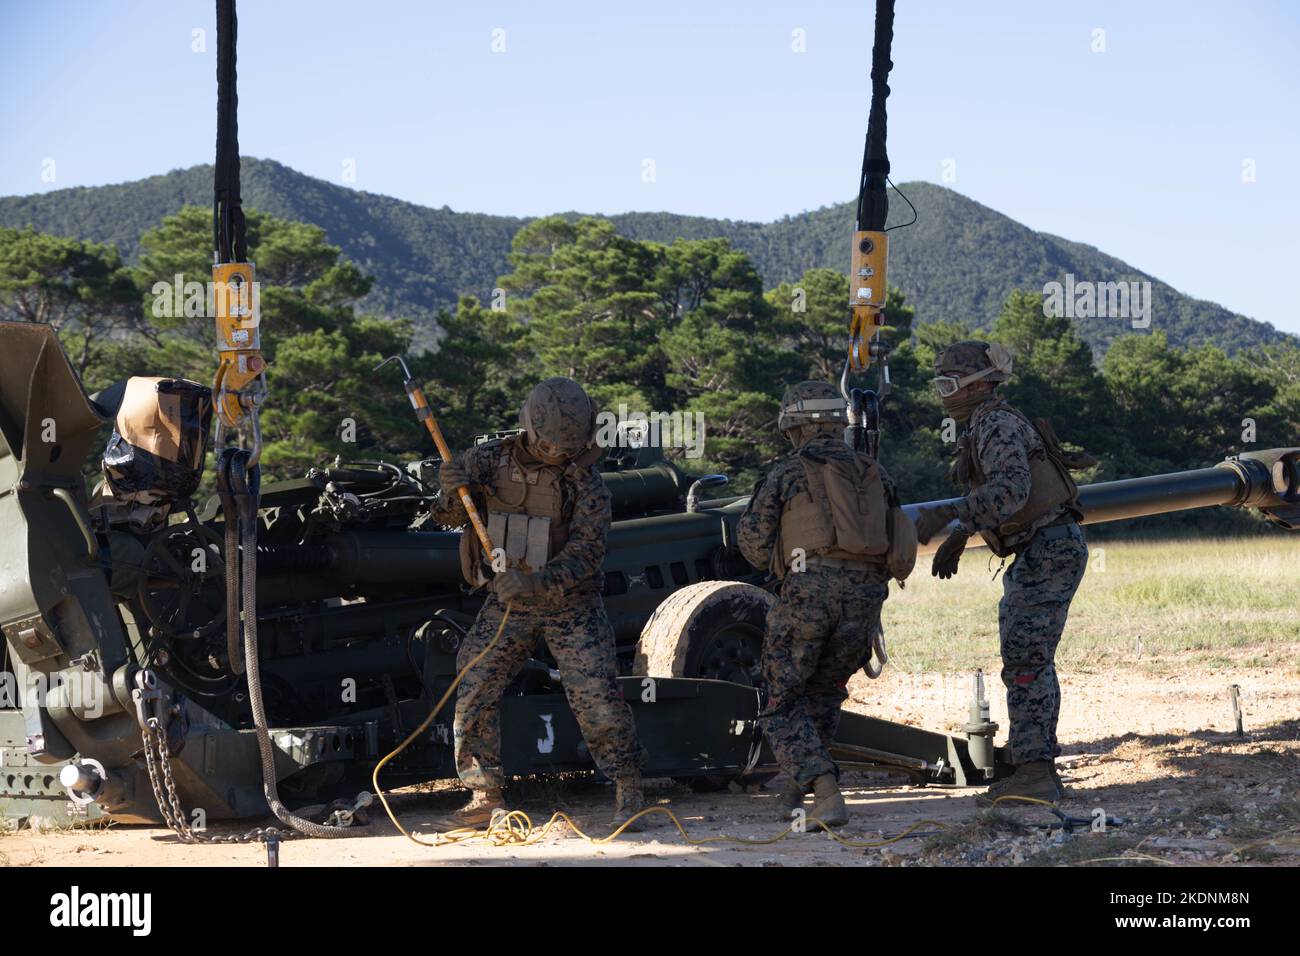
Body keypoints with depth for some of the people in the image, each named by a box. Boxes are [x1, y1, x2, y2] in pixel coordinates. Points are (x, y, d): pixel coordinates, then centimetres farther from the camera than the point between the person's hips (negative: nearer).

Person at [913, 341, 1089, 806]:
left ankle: (1034, 773, -15)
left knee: (1025, 659, -13)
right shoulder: (983, 428, 17)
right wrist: (957, 538, 27)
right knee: (1028, 661, 13)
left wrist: (950, 514, -34)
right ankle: (1038, 773, 18)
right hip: (1036, 554, 11)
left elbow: (1011, 488, -30)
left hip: (1050, 550, -11)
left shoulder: (998, 424, -14)